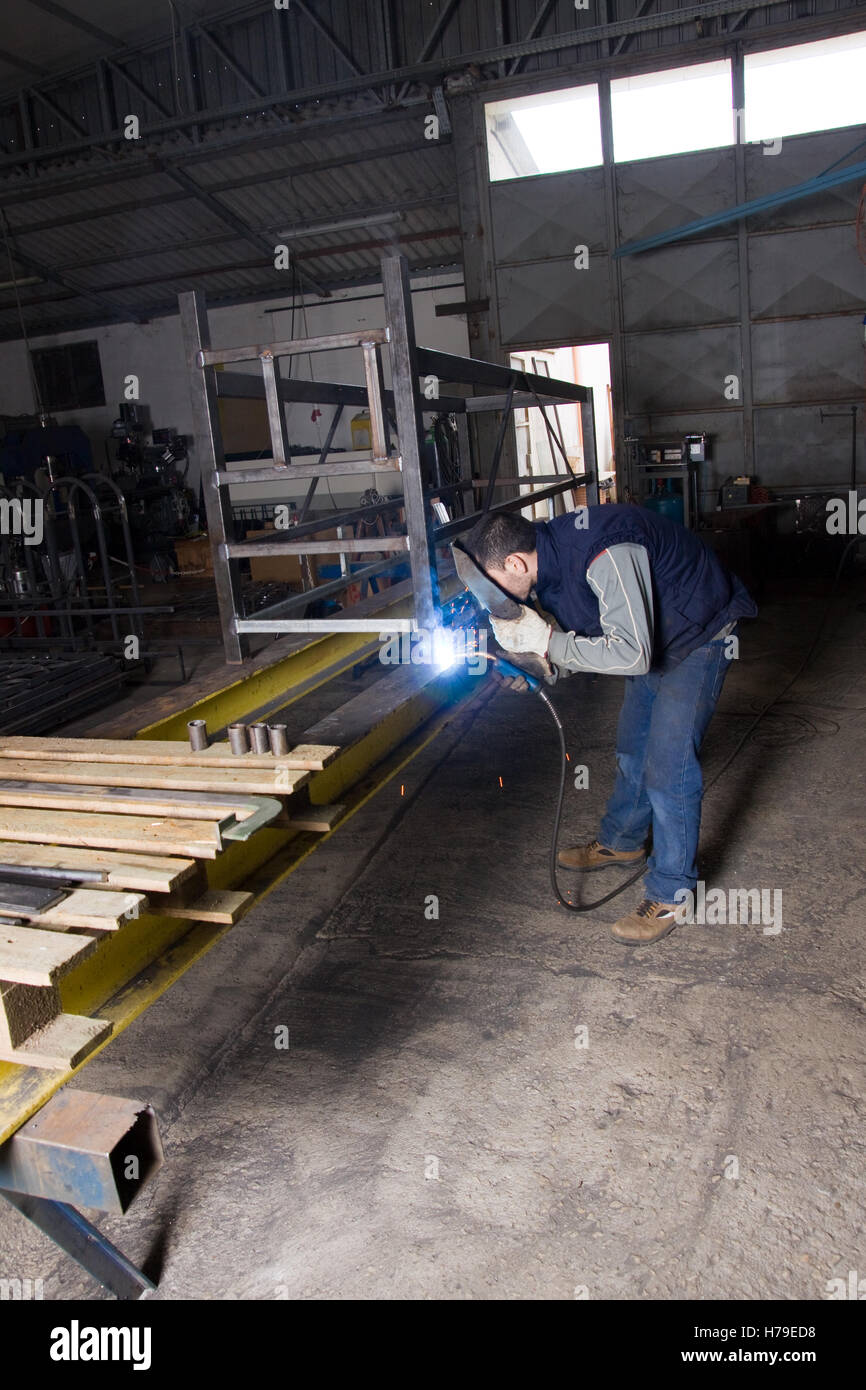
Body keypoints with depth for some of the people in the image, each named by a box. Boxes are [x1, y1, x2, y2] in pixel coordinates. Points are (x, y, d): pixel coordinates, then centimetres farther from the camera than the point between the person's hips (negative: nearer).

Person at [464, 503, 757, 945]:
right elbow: (582, 638, 3)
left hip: (698, 639, -9)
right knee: (632, 747, 20)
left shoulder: (605, 555, -38)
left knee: (667, 767, -11)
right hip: (653, 639, 9)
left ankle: (671, 895, 4)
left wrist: (545, 640, -35)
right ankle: (623, 842, 42)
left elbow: (632, 655, -40)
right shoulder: (550, 555, -9)